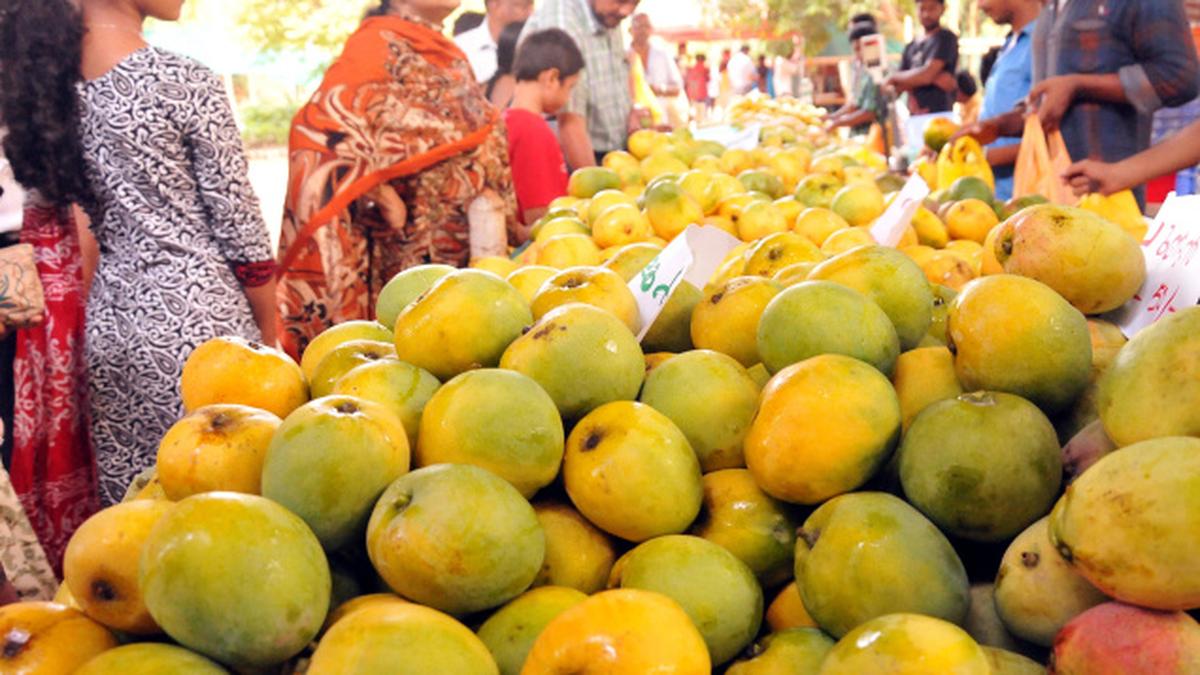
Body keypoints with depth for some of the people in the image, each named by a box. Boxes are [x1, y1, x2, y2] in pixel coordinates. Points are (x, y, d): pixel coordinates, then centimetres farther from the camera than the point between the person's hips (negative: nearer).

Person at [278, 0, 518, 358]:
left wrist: (510, 226, 14)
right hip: (408, 253, -8)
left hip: (469, 252, 8)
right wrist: (389, 202, -19)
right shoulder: (377, 46, -7)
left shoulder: (451, 56, 17)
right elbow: (320, 131, -19)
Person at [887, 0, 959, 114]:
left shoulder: (946, 38, -1)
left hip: (939, 115, -6)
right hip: (915, 117, 6)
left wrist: (893, 77, 2)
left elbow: (927, 74, -13)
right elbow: (897, 87, 12)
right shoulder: (911, 47, 18)